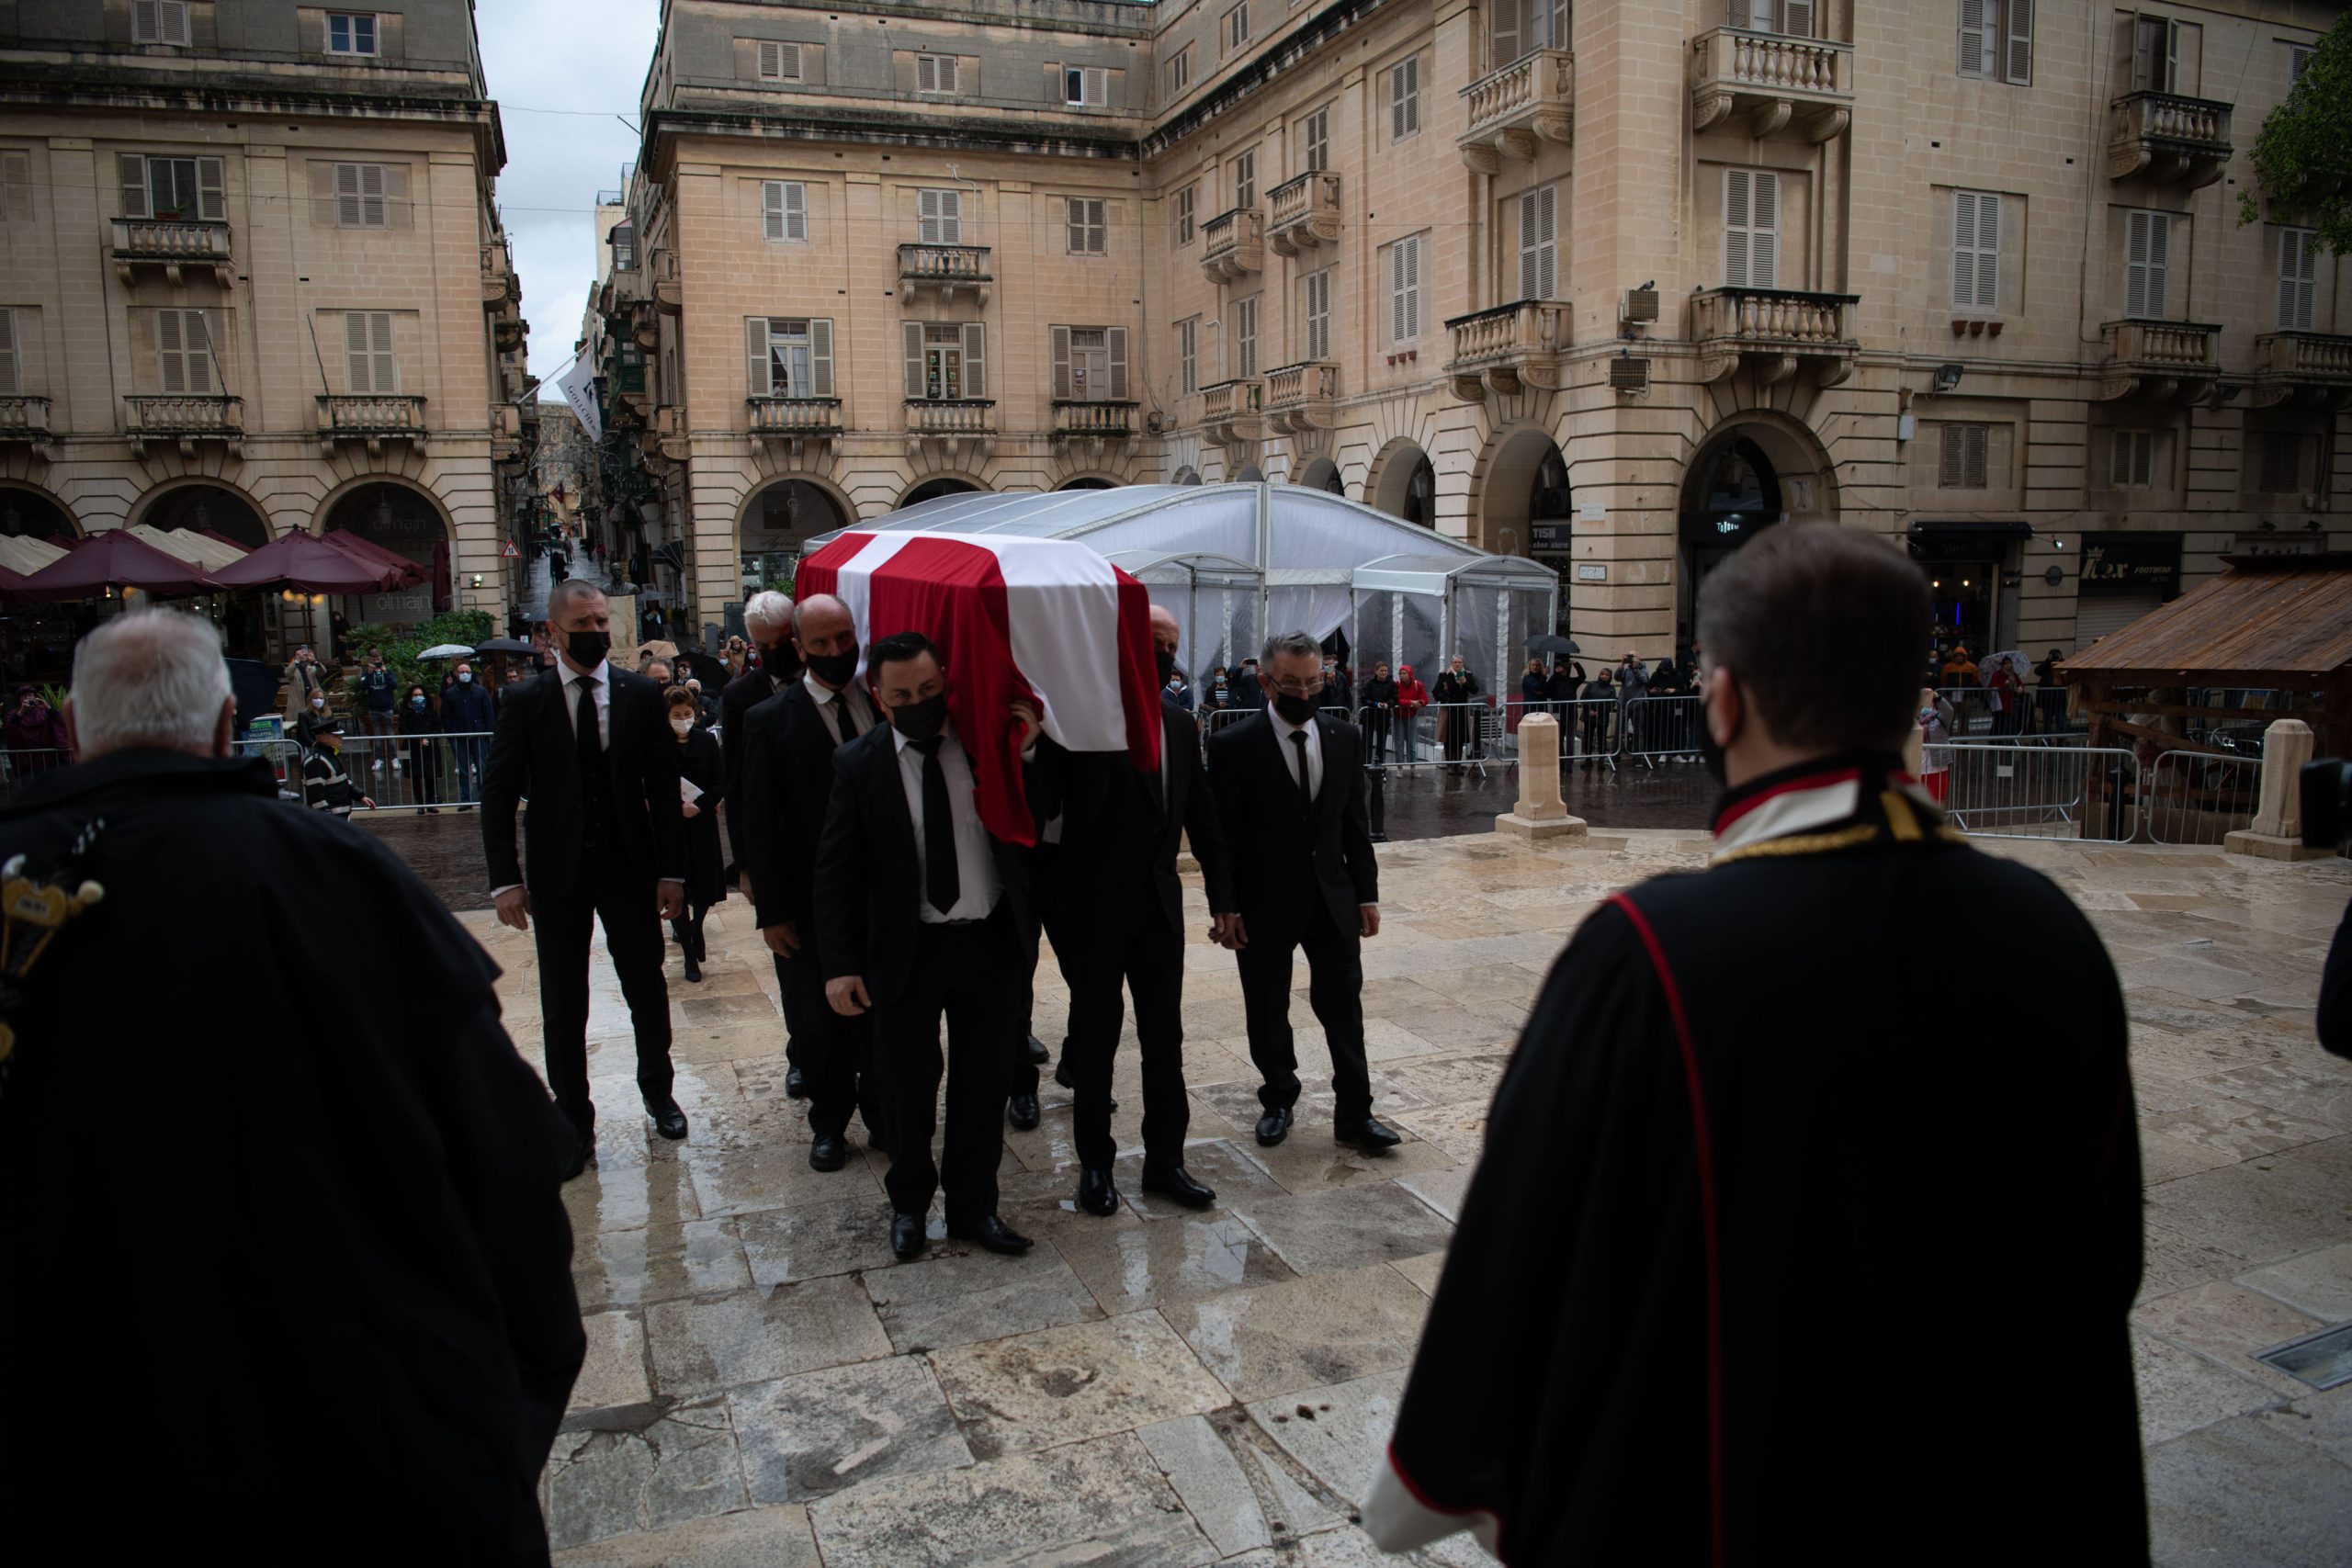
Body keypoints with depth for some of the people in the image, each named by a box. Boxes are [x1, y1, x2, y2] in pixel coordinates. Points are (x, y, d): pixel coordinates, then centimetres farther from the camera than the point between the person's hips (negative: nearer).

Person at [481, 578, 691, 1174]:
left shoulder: (642, 695, -1)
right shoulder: (525, 703, -3)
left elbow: (664, 787, 1)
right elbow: (498, 797, -2)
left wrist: (672, 870, -3)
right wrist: (505, 879, -9)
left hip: (630, 868, 1)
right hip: (557, 874, 0)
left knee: (648, 991, 11)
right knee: (563, 1008, 8)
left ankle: (657, 1092, 33)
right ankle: (574, 1121, 22)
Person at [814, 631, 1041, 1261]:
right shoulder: (858, 764, -6)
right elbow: (836, 872, -5)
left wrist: (1028, 754, -15)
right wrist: (840, 965, -10)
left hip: (987, 943, 1)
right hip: (905, 949, -1)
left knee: (984, 1083, 12)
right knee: (907, 1086, 13)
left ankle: (973, 1207, 30)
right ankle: (909, 1203, 35)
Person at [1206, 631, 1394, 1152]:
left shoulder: (1345, 738, 3)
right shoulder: (1234, 746, -10)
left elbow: (1355, 823, 8)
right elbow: (1222, 834, -8)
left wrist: (1367, 893, 6)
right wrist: (1225, 907, -11)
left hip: (1332, 898, 3)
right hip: (1264, 903, -3)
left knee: (1344, 1009, 5)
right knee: (1267, 1012, 10)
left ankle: (1354, 1114, 15)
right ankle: (1278, 1100, 30)